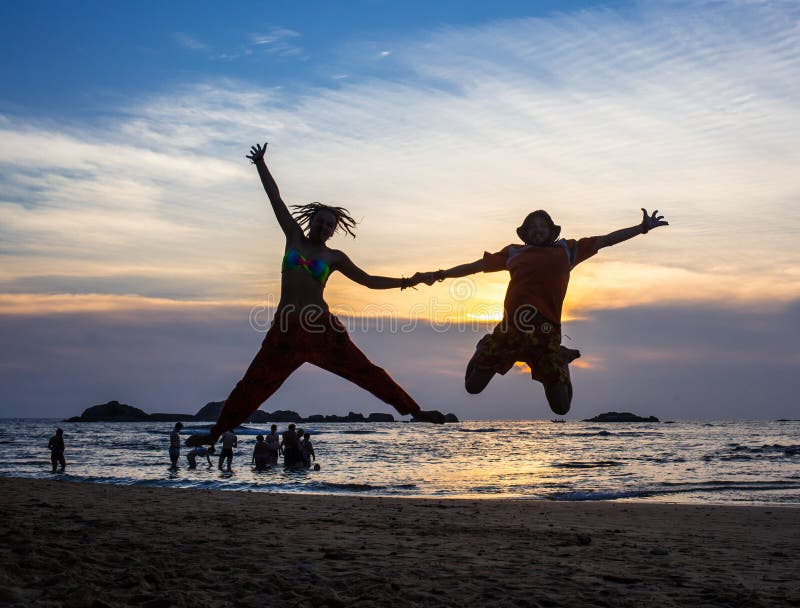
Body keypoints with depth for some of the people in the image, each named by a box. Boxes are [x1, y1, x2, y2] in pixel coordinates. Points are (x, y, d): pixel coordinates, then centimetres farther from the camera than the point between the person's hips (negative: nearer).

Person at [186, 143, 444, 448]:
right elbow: (276, 200, 9)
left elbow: (369, 280, 13)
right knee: (253, 383, 1)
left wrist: (404, 282, 5)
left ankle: (414, 411, -2)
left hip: (322, 326, -1)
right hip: (286, 327, 1)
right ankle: (217, 432, 11)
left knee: (365, 371, -4)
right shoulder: (294, 237, 11)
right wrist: (261, 166, 8)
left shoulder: (334, 257, 9)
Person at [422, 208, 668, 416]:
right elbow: (476, 266, 28)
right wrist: (441, 274, 30)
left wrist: (643, 227, 19)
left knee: (561, 407, -2)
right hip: (510, 330, 1)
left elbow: (606, 240, 20)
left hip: (546, 334, -1)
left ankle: (561, 359, 26)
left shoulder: (567, 250, 18)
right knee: (472, 386, 3)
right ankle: (485, 349, 33)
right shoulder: (513, 253, 20)